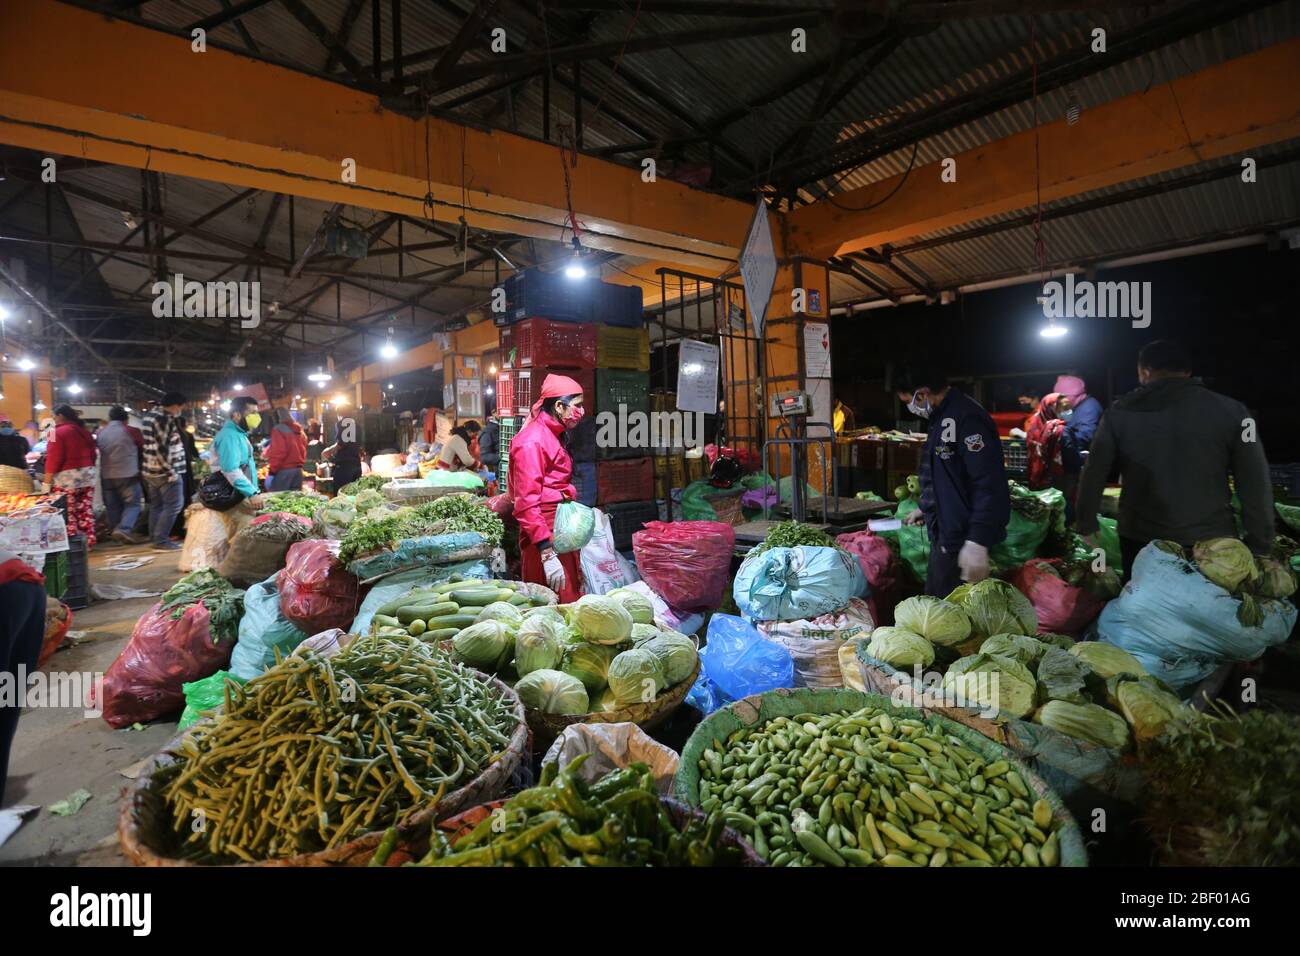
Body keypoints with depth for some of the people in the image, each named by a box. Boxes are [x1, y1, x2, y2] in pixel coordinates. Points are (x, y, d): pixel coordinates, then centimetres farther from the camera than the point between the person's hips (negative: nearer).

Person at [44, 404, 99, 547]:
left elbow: (53, 459, -14)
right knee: (86, 511, 9)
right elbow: (93, 454, 17)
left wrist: (46, 482, -11)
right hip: (87, 475, 7)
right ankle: (88, 541, 11)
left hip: (66, 478, -7)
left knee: (67, 514, -2)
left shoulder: (58, 432, -10)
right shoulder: (84, 431, 12)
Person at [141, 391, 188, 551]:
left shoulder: (151, 414, 14)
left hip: (150, 469, 10)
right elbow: (161, 448, -22)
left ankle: (155, 538, 20)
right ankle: (161, 540, -6)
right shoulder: (165, 418, -17)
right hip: (164, 471, -10)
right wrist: (171, 471, -20)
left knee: (156, 506, 14)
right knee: (174, 505, -6)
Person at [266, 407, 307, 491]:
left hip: (283, 471, -7)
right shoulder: (300, 431, 14)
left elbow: (278, 453, -15)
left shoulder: (279, 430, -9)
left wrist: (271, 471, -9)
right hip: (298, 470, 7)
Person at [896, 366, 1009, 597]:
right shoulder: (942, 417, 11)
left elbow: (989, 484, -27)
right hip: (945, 534, 10)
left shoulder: (966, 418, -21)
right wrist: (925, 509, 28)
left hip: (962, 539, -10)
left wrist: (977, 542, -30)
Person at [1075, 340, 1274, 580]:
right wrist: (1260, 546, 4)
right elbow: (1256, 484, -3)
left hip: (1141, 542, 0)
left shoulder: (1120, 413, -2)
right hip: (1213, 544, 0)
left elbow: (1093, 476, -1)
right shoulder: (1231, 411, -2)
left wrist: (1087, 524, 10)